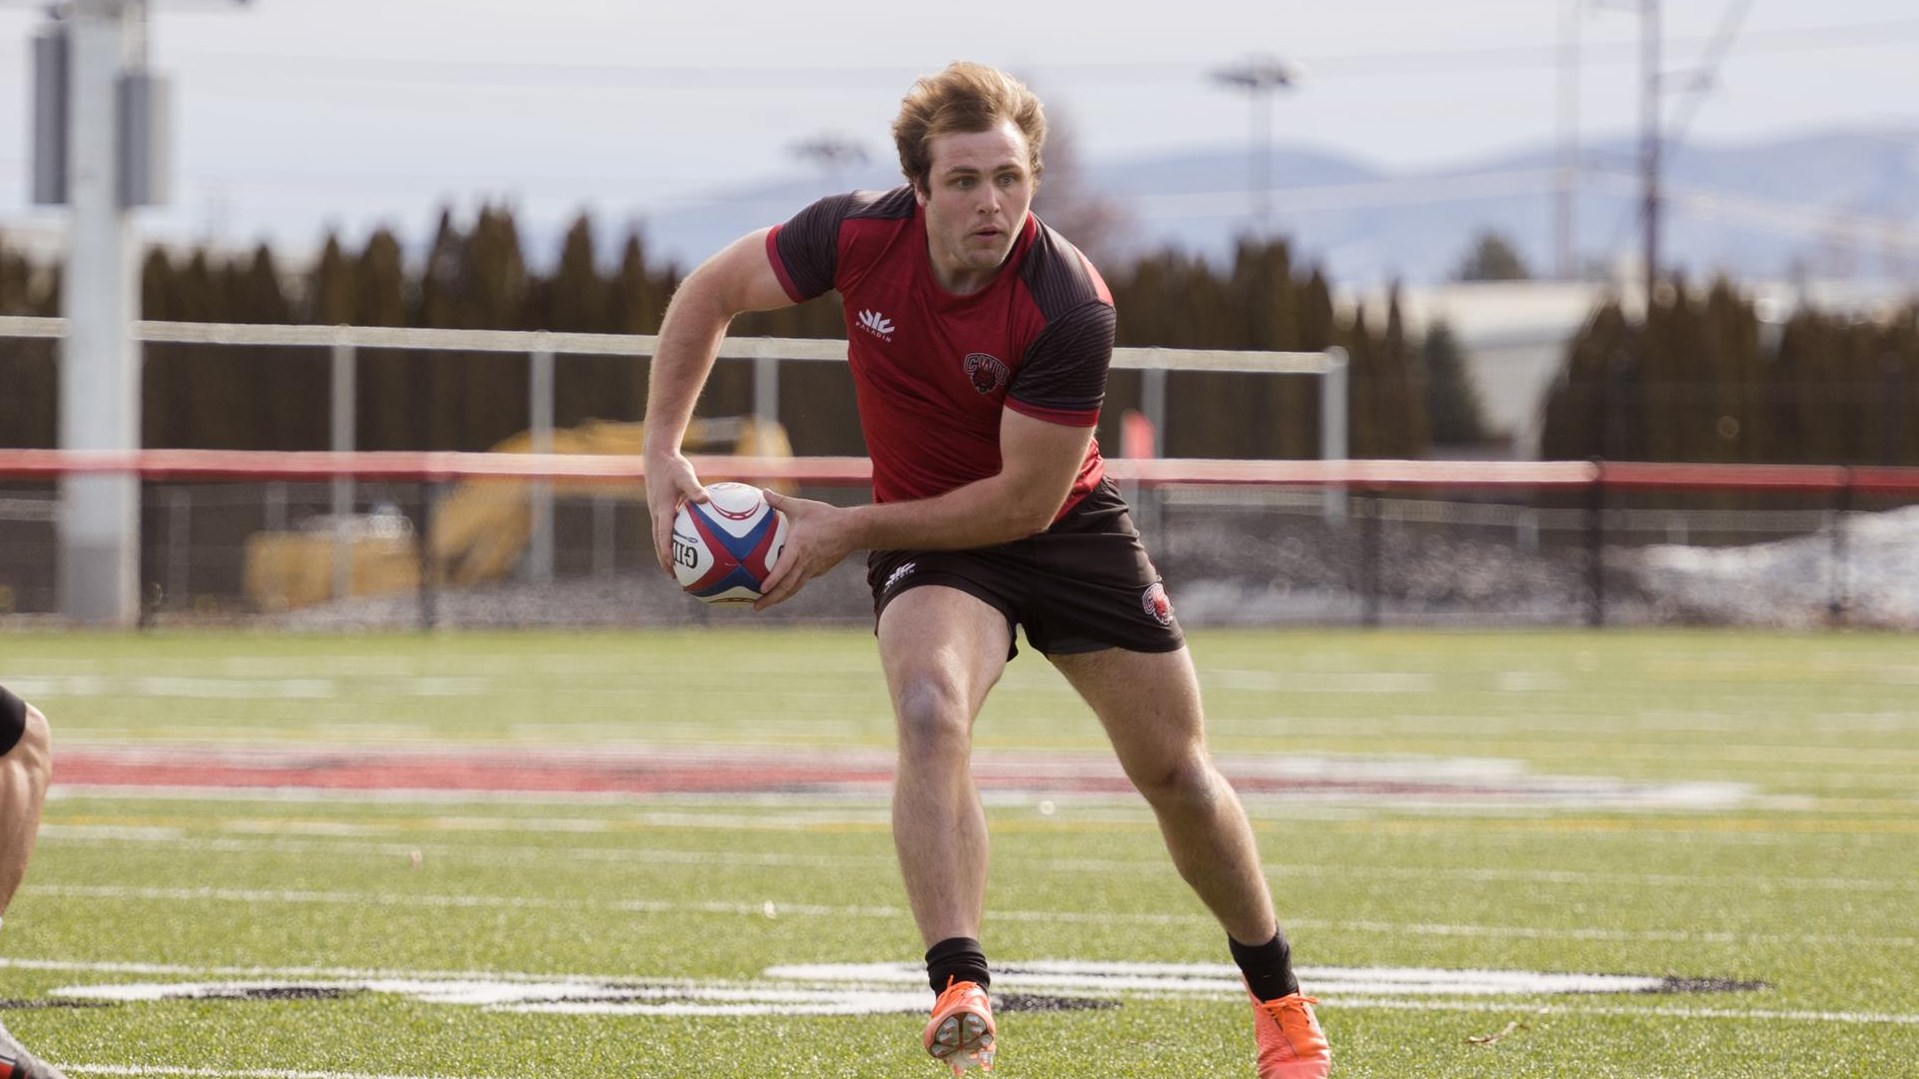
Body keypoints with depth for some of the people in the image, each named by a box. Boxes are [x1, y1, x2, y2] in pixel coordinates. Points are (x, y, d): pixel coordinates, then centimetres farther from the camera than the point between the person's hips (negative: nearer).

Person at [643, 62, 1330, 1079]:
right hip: (925, 529, 1)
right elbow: (712, 290, -3)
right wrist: (661, 452, -9)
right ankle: (960, 995, -38)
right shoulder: (859, 237, -21)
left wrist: (849, 529, -23)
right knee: (931, 710, -31)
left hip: (1066, 528, 0)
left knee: (1175, 772, 6)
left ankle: (1278, 997, 30)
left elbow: (1025, 500, -25)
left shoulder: (1069, 305, -30)